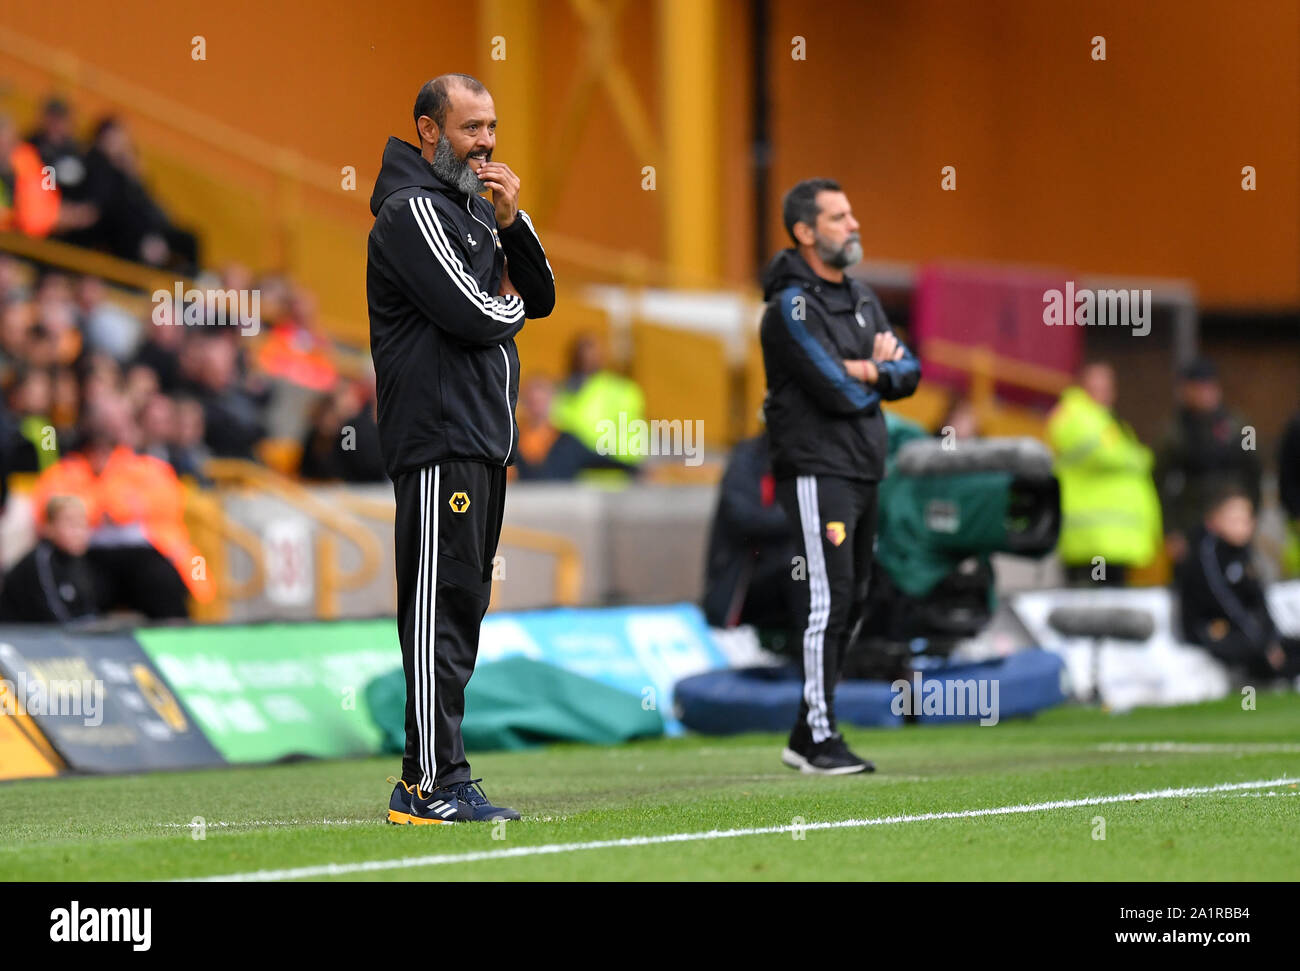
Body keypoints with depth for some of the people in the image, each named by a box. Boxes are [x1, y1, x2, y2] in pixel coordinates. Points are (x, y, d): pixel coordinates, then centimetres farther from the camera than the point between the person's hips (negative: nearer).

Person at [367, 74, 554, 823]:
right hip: (439, 436, -10)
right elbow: (472, 315, -19)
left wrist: (512, 224, 1)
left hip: (484, 438, 10)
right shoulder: (413, 210, -10)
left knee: (462, 609, 10)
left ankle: (428, 776, 13)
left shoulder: (474, 207, 20)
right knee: (441, 607, -11)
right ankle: (434, 786, -13)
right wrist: (508, 305, 3)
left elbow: (541, 298, 16)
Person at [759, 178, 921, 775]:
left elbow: (907, 374, 9)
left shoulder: (861, 299, 17)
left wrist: (869, 370, -11)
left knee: (851, 604, 10)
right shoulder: (793, 305, -12)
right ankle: (819, 742, -9)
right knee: (828, 600, -11)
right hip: (816, 473, -9)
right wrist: (879, 370, -1)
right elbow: (841, 394, -20)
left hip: (863, 473, 9)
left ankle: (806, 736, 16)